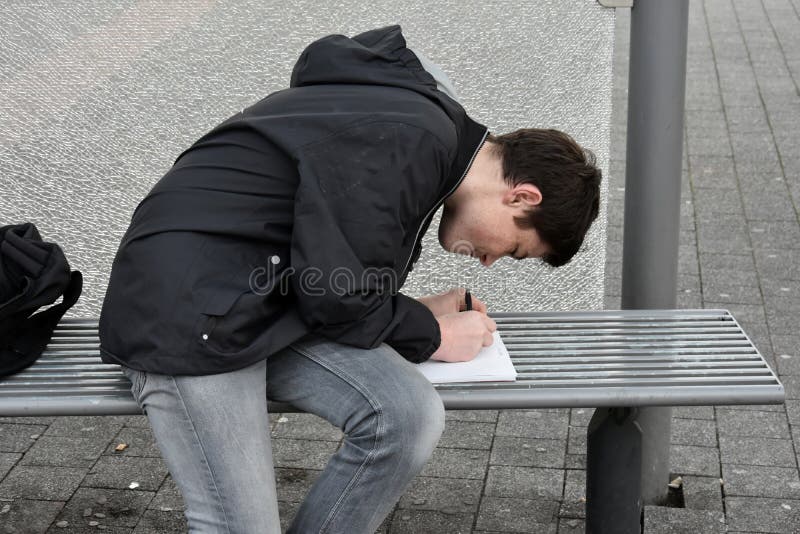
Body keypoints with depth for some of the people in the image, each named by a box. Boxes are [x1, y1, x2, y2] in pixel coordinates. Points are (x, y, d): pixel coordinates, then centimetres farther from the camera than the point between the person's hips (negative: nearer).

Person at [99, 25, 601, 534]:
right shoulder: (408, 144, -21)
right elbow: (337, 296, -18)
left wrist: (418, 313, 8)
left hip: (275, 301, 9)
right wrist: (431, 335, -3)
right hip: (189, 311, -9)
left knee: (413, 417, -12)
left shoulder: (424, 117, 12)